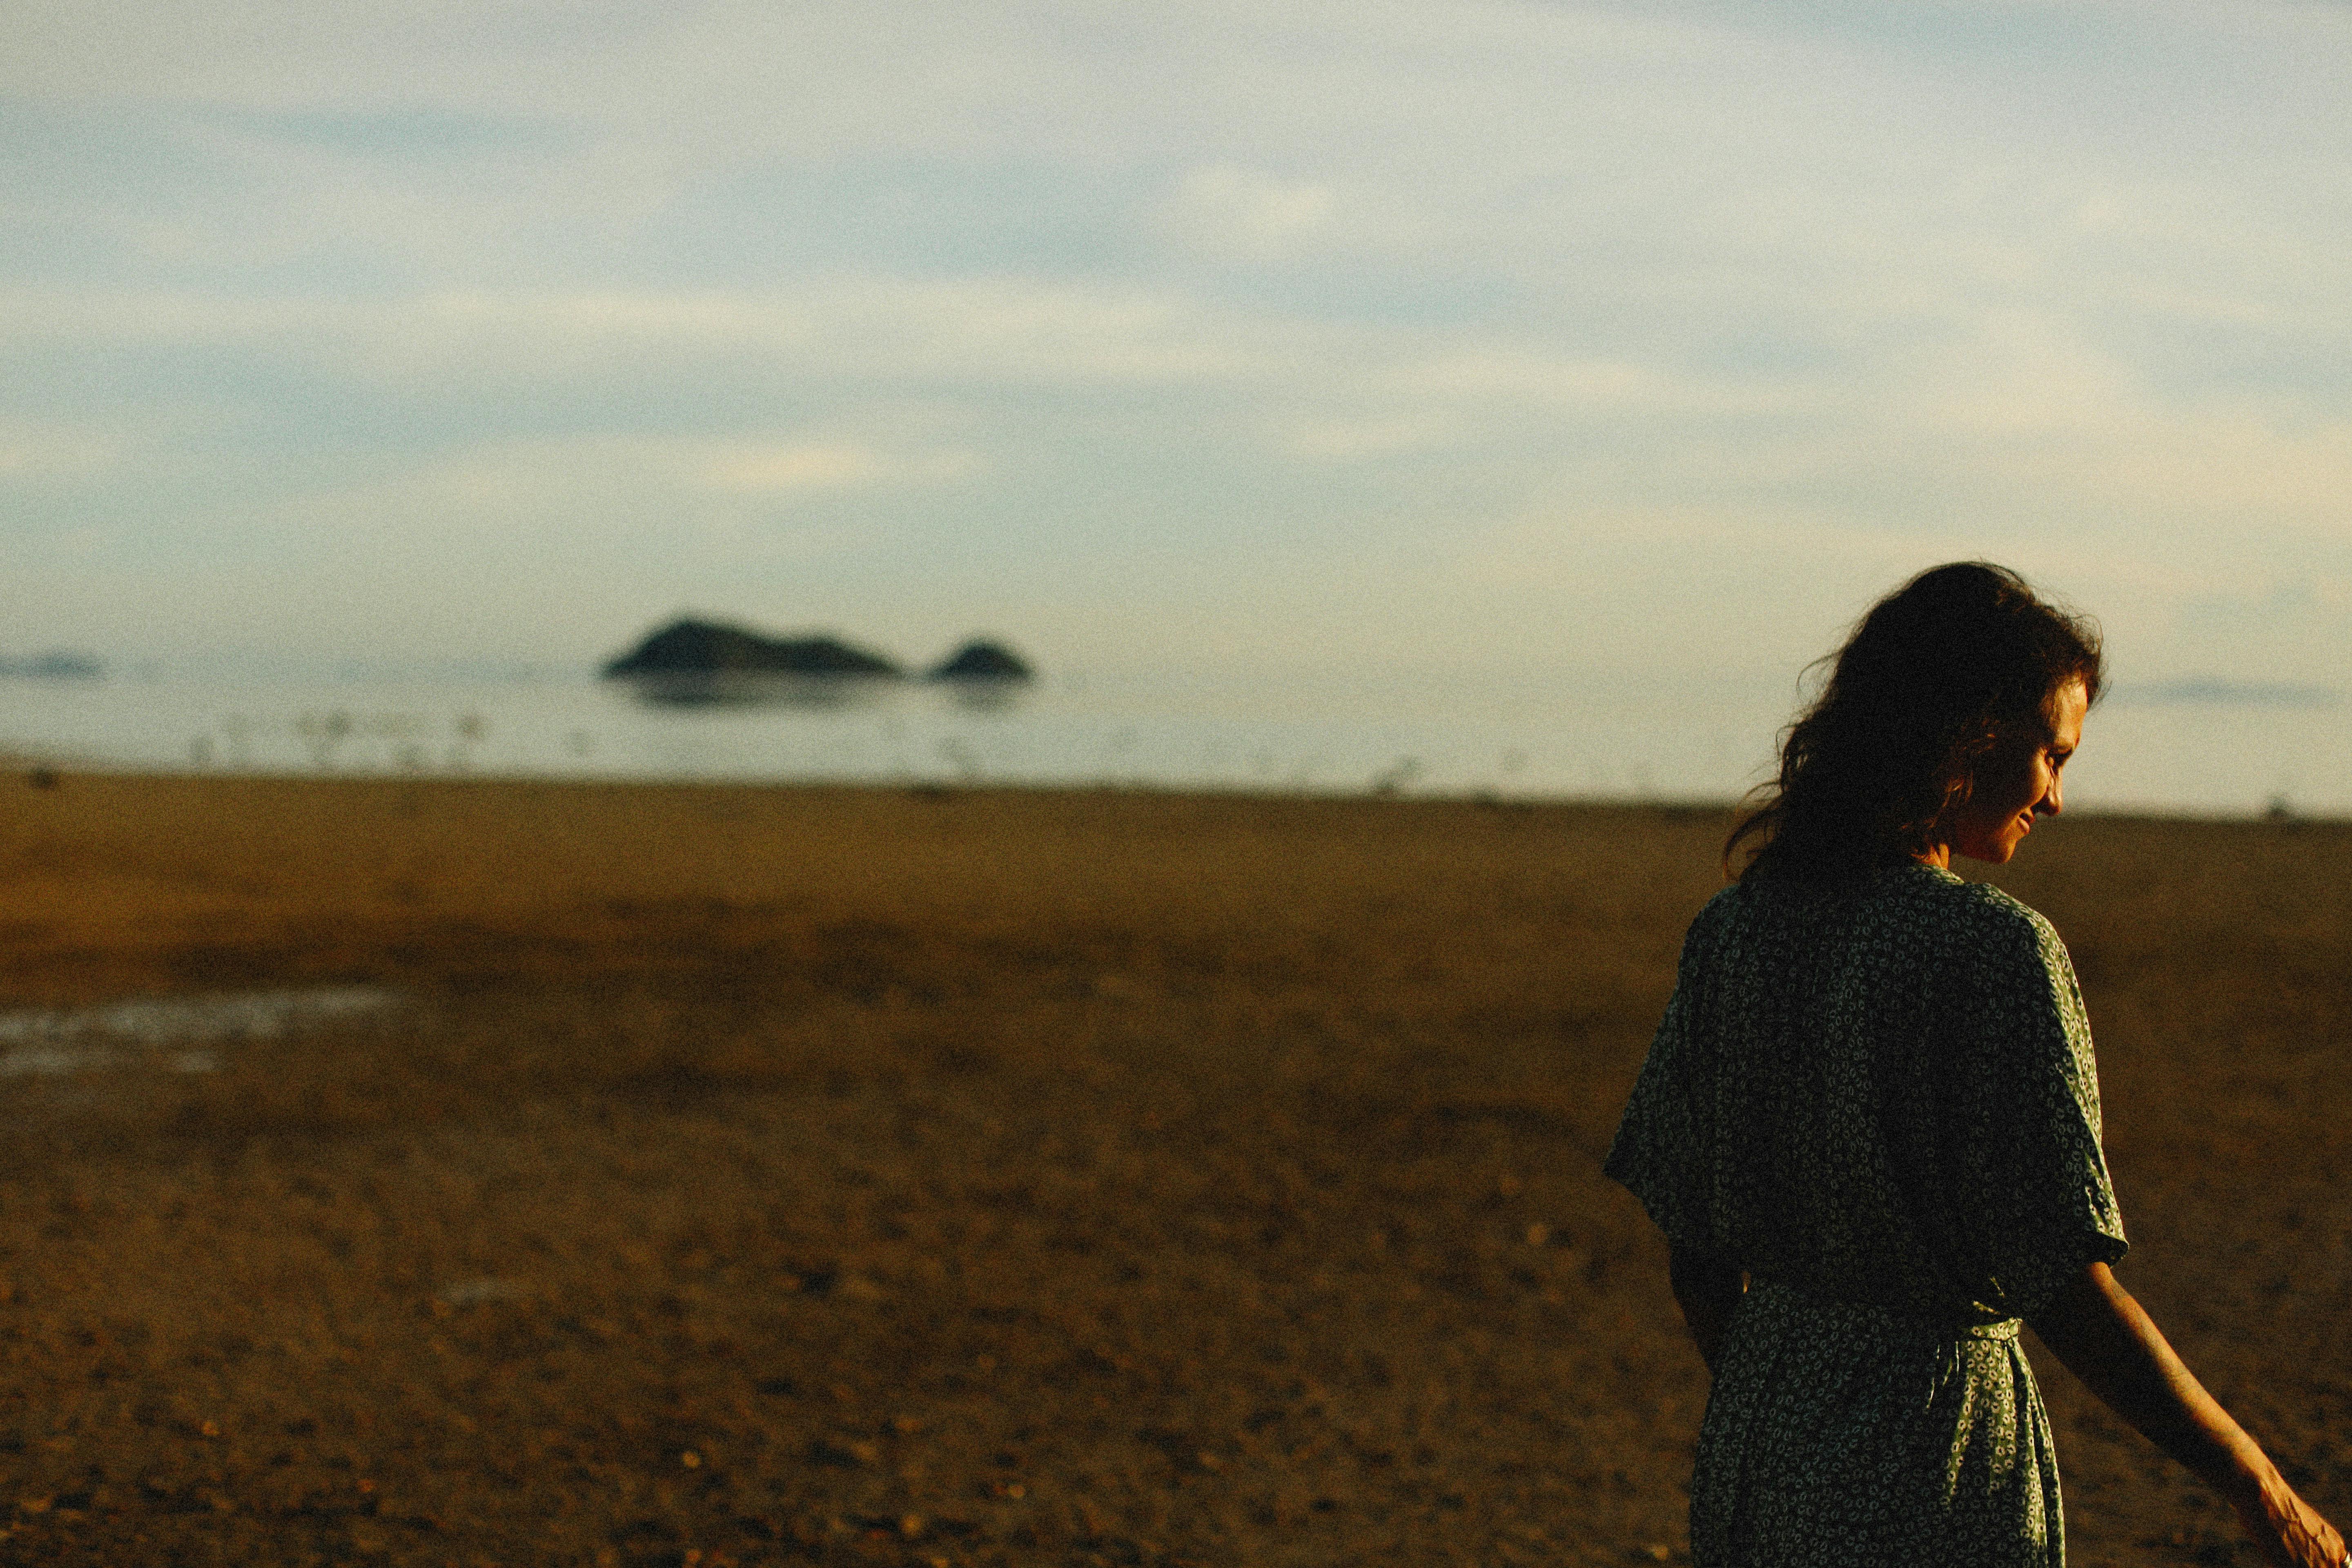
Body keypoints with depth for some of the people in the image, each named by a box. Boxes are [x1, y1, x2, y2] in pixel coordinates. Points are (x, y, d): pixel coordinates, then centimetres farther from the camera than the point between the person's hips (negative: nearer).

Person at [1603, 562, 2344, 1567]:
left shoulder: (1732, 928, 0)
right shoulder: (1997, 951, -18)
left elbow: (1694, 1264, 6)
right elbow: (2072, 1297, -19)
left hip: (1748, 1436, 6)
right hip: (1931, 1451, -6)